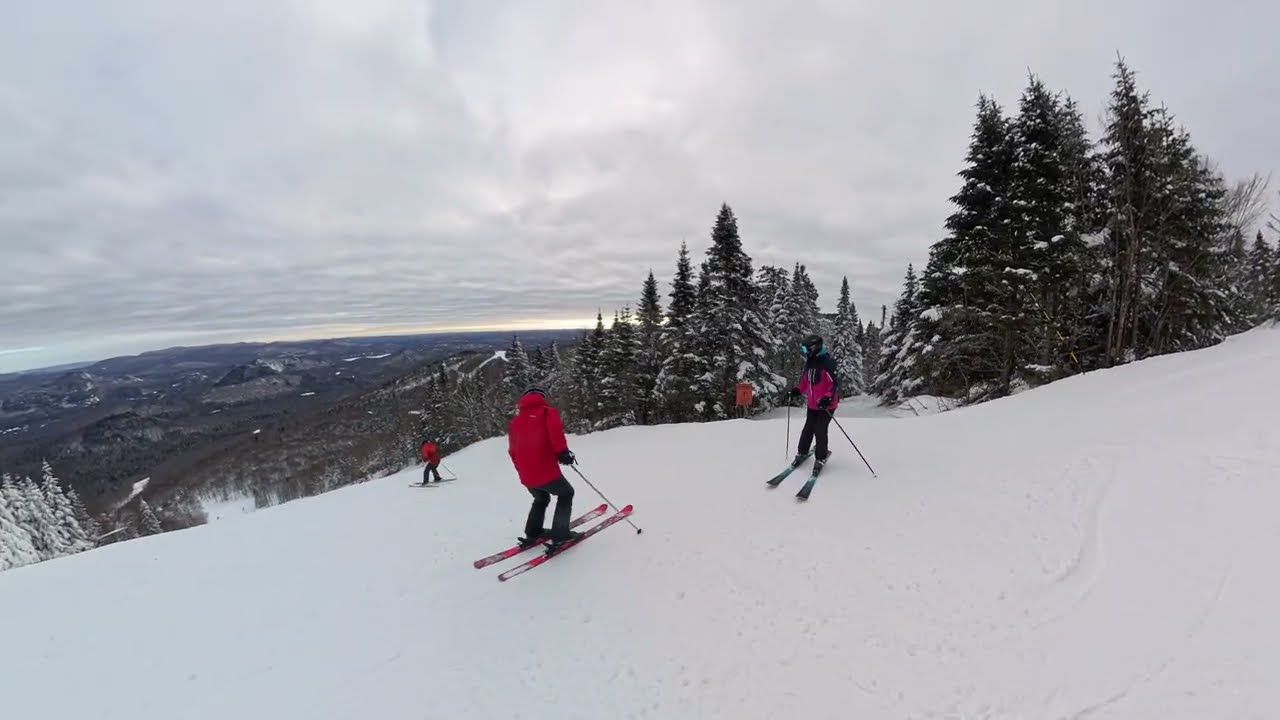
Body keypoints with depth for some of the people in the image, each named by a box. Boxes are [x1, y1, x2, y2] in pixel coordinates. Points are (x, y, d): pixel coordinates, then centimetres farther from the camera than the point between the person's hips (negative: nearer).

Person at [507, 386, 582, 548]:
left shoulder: (516, 421, 17)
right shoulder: (547, 412, 0)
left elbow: (513, 450, 20)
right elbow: (555, 430, -23)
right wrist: (562, 451, -17)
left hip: (526, 476, 6)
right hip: (545, 471, -6)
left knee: (541, 499, 30)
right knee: (565, 493, 16)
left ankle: (532, 534, 31)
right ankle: (560, 535, 11)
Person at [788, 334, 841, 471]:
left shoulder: (827, 362, -18)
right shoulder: (809, 363, 7)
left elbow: (836, 382, -20)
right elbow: (805, 380, 20)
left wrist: (828, 398, -29)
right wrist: (798, 390, 4)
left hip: (826, 405, -7)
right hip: (812, 404, 7)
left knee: (820, 431, -3)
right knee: (808, 429, 12)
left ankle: (821, 457, 16)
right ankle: (802, 452, 27)